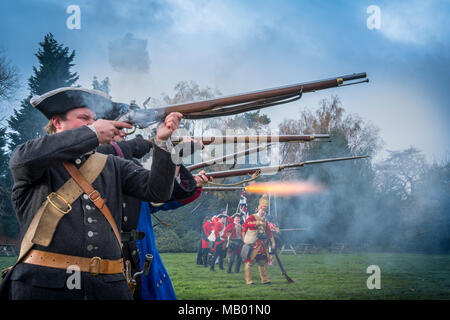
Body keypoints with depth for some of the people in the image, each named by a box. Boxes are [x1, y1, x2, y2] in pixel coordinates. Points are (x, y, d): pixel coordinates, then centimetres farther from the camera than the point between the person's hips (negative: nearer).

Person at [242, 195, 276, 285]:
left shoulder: (265, 220, 19)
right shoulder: (252, 217, -1)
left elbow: (269, 231, 18)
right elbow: (246, 224, -19)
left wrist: (273, 242, 11)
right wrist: (257, 223, -23)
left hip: (262, 244, 7)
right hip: (252, 244, -7)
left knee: (263, 261, 8)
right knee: (250, 261, -8)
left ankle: (265, 279, 13)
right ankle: (248, 280, -6)